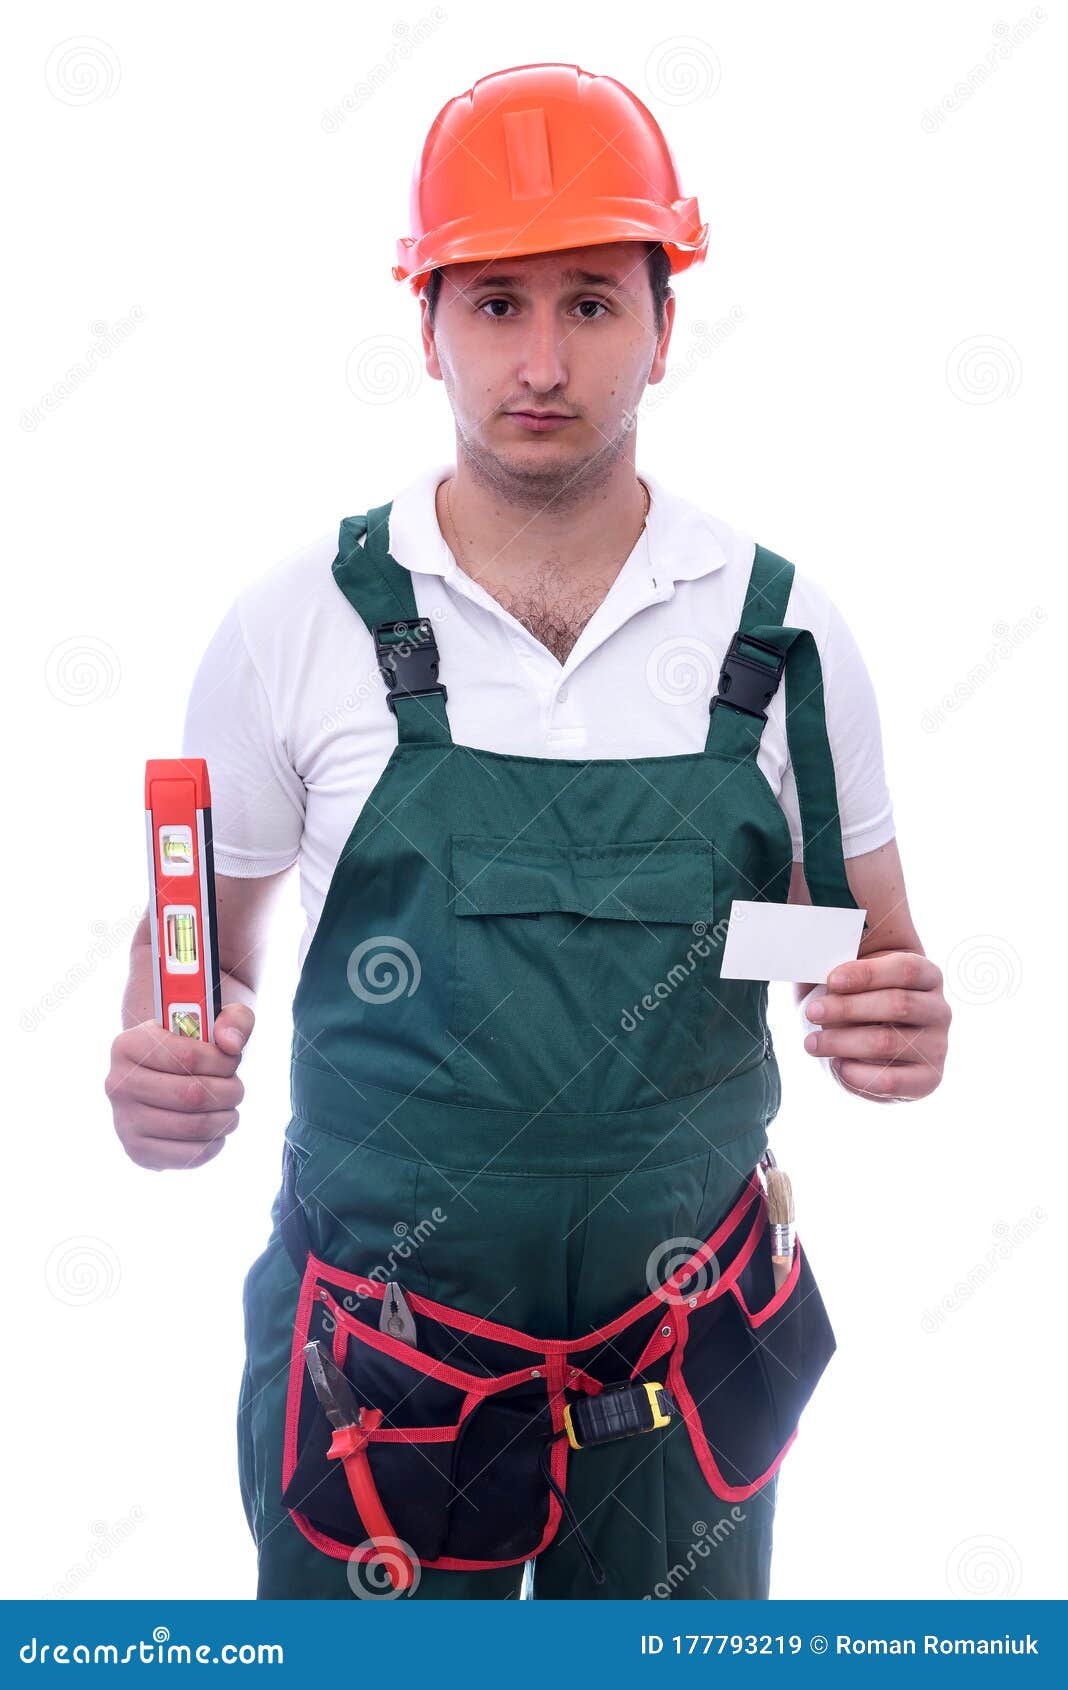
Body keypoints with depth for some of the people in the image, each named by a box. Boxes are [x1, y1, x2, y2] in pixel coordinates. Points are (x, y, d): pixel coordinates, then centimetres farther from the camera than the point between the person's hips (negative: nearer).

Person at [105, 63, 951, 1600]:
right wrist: (165, 1076, -17)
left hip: (689, 1369, 2)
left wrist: (899, 1027, -16)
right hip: (371, 1375, -1)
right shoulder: (299, 624, -7)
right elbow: (205, 932, 4)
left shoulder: (784, 630, -5)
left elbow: (871, 953, 6)